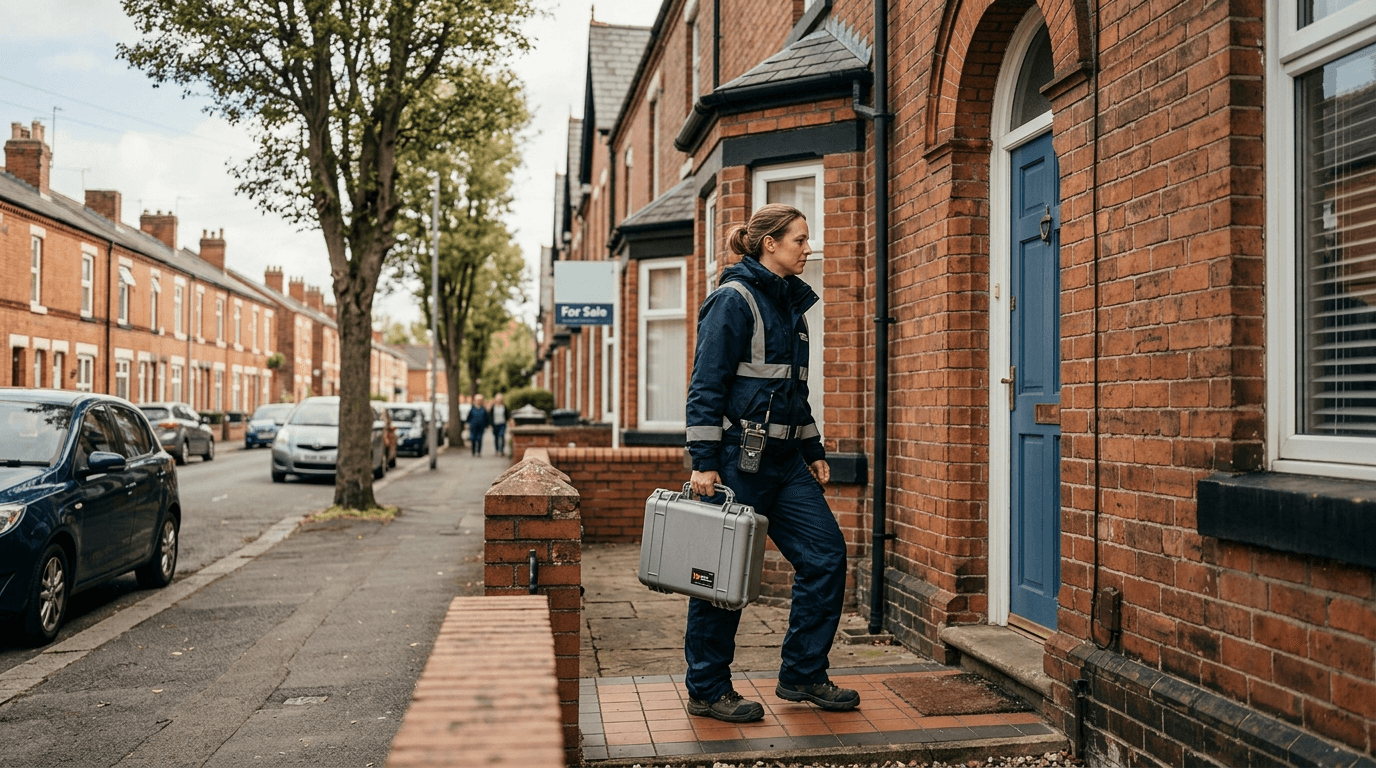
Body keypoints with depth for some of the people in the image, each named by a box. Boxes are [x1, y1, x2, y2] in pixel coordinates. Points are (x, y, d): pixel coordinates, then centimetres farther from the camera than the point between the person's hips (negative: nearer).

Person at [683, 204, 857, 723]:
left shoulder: (790, 304, 16)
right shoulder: (734, 299, -10)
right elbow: (706, 386, -14)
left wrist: (813, 451, 20)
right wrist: (703, 462, -19)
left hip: (784, 461, 9)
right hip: (738, 459, -9)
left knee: (826, 555, 5)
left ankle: (802, 676, 18)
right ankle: (707, 691, 15)